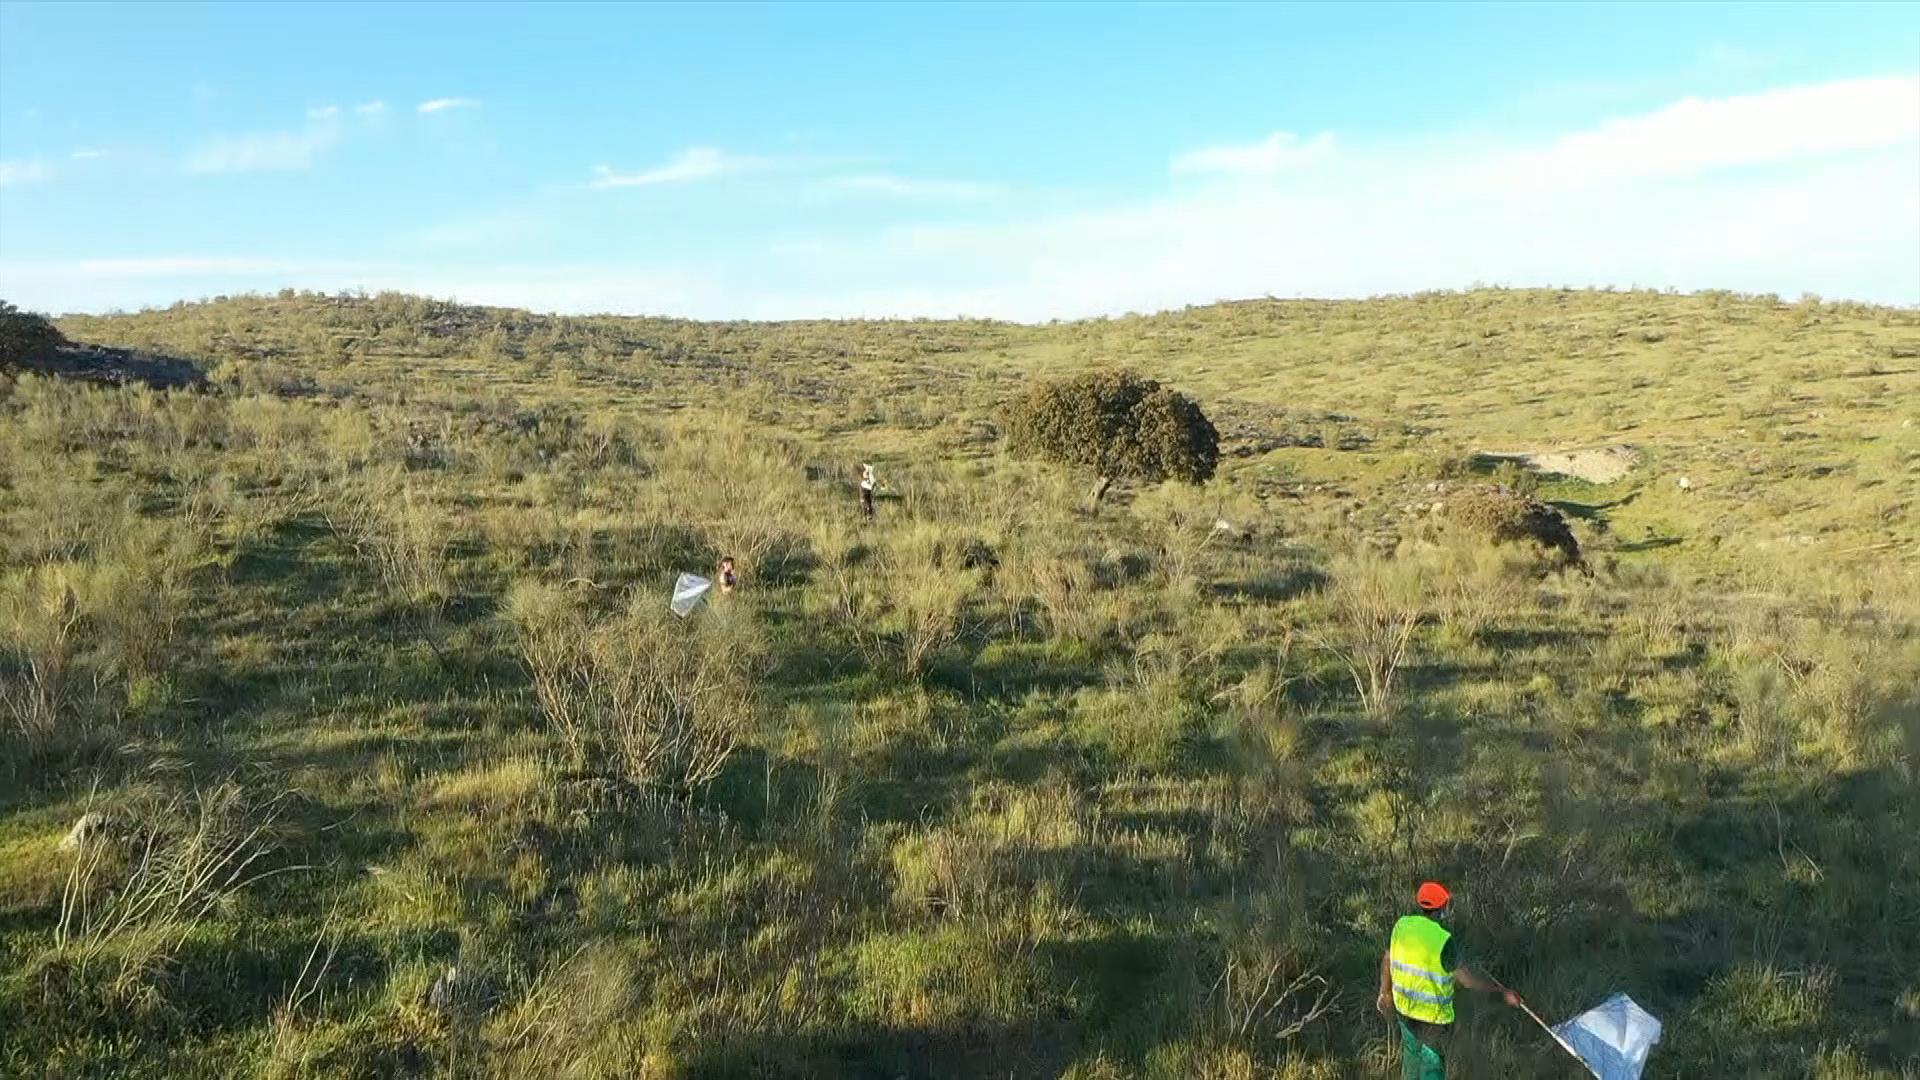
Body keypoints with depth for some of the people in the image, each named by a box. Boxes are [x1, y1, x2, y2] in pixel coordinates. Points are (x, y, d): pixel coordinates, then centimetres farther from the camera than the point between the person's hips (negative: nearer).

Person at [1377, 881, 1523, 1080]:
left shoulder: (1402, 924, -11)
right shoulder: (1443, 940, -30)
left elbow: (1387, 961, 2)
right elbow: (1466, 977, -22)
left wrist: (1386, 992, 17)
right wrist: (1503, 991, -12)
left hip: (1404, 1002, 6)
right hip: (1432, 1012, -6)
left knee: (1412, 1050, 29)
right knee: (1433, 1060, 13)